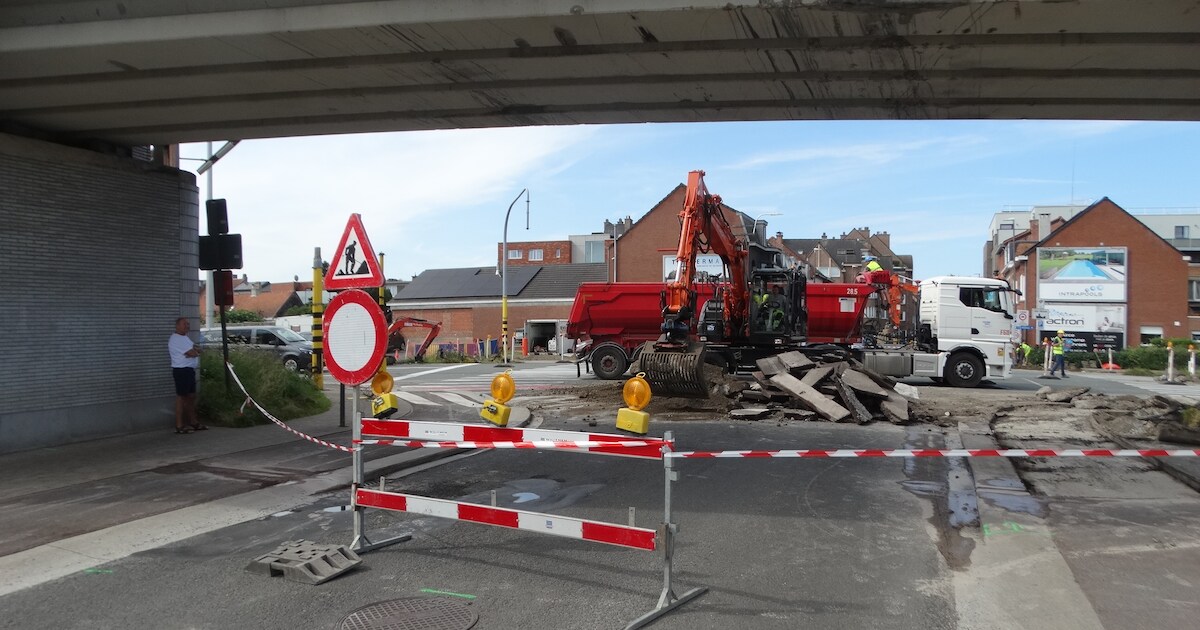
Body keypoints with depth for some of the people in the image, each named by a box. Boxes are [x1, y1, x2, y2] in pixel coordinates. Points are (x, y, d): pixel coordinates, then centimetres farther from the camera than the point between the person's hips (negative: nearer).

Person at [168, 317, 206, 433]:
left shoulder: (185, 338, 19)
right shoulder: (176, 339, -13)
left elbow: (197, 350, 12)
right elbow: (193, 353, -19)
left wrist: (193, 350, -9)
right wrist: (196, 350, 2)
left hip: (189, 370, 10)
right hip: (181, 370, -10)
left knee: (191, 396, 14)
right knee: (181, 397, -7)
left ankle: (193, 422, 23)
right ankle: (179, 426, -4)